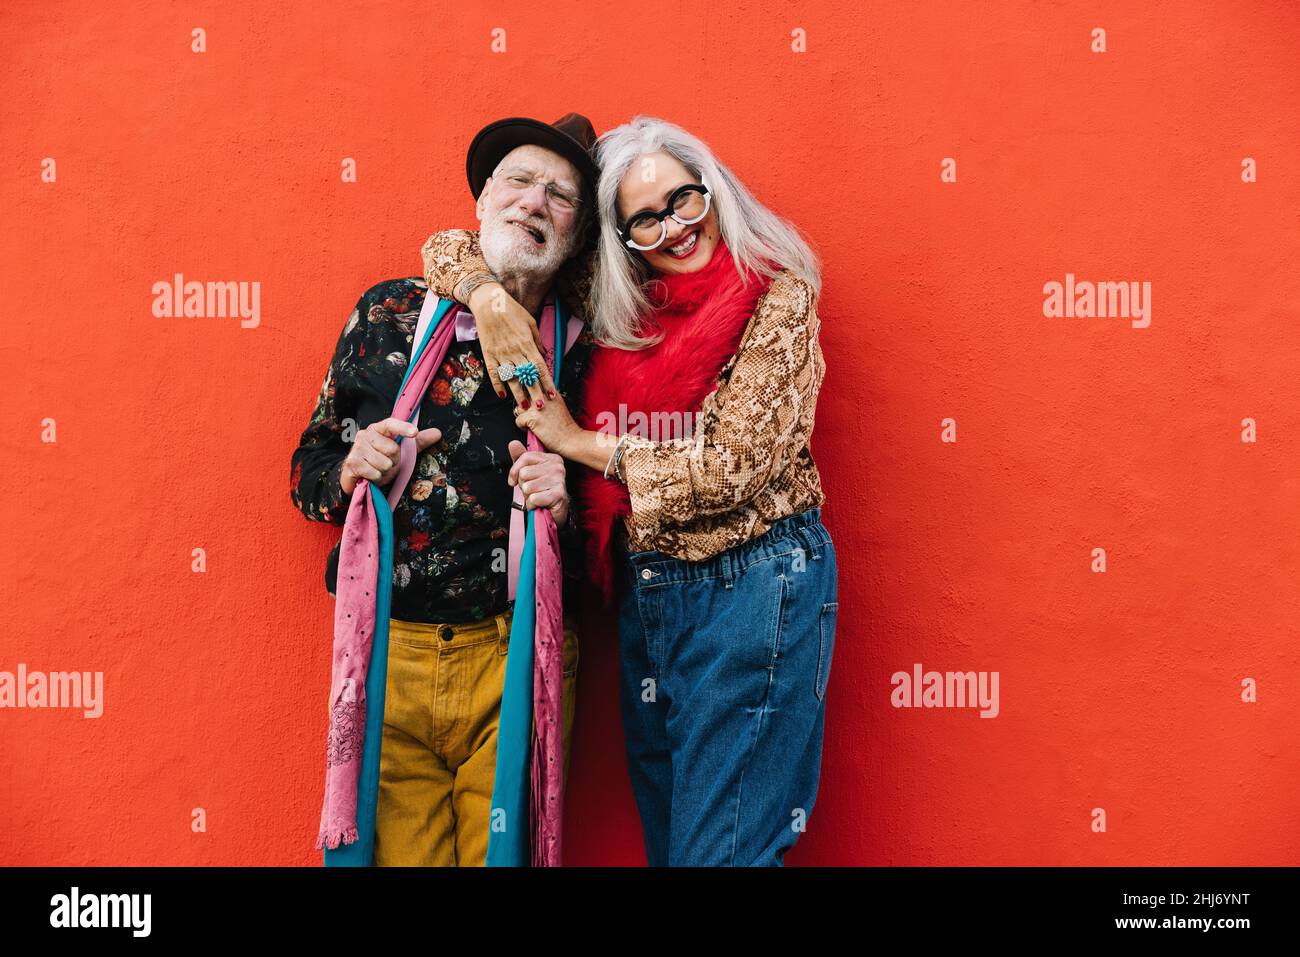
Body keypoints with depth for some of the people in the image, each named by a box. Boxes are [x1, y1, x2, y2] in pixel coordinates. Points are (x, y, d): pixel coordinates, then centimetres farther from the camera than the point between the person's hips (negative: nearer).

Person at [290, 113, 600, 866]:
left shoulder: (582, 351, 1)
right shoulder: (389, 311, 4)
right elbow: (307, 473, 9)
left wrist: (566, 507, -15)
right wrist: (350, 471, -11)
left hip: (518, 661, 0)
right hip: (386, 654, 1)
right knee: (395, 849, 11)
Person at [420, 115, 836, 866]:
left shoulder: (777, 297, -7)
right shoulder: (612, 303, 5)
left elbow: (732, 467, -15)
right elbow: (449, 249, 11)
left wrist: (581, 442, -9)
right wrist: (489, 297, -11)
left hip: (751, 589, -5)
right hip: (643, 593, 6)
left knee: (721, 846, 1)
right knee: (666, 835, 18)